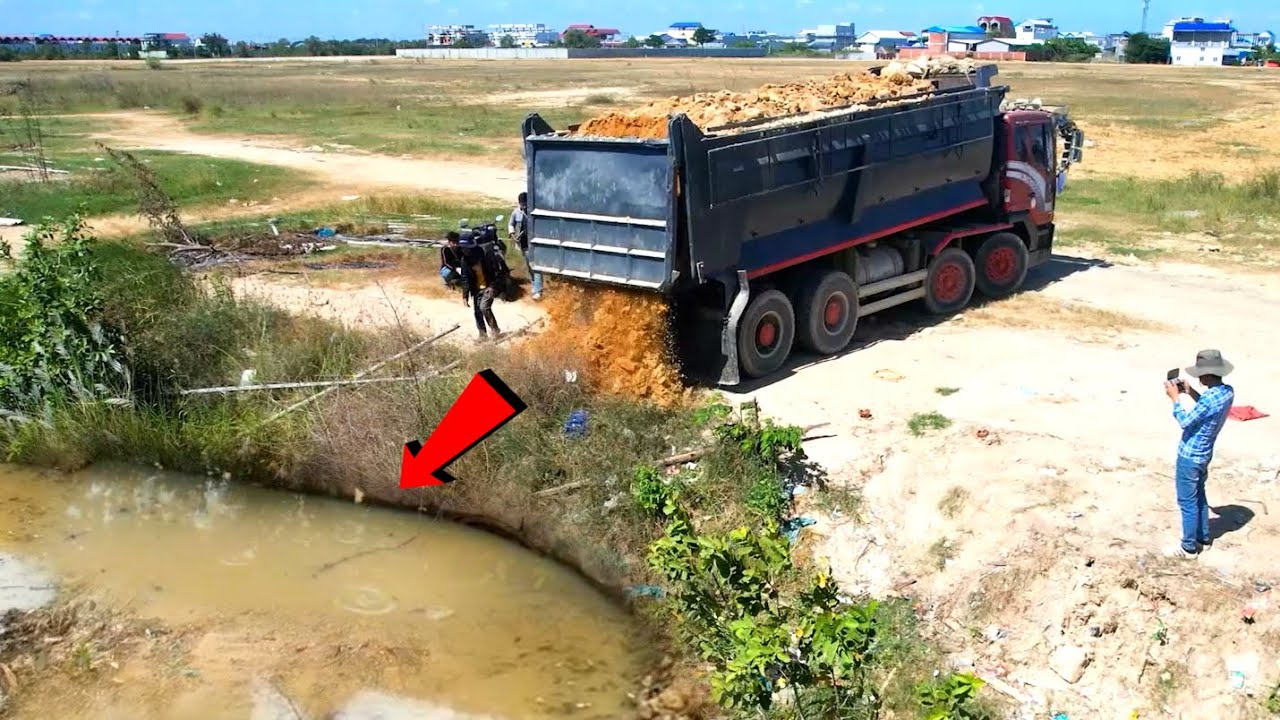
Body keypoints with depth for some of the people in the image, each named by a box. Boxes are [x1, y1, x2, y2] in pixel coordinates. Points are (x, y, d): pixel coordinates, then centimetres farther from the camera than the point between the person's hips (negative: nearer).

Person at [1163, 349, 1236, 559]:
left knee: (1187, 502, 5)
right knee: (1199, 497, 24)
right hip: (1203, 454, 9)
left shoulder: (1210, 398, -31)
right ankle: (1203, 539, 37)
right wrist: (1191, 393, 8)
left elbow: (1185, 422, -22)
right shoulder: (1228, 392, -2)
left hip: (1190, 456, -9)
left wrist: (1175, 398, -13)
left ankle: (1189, 547, 16)